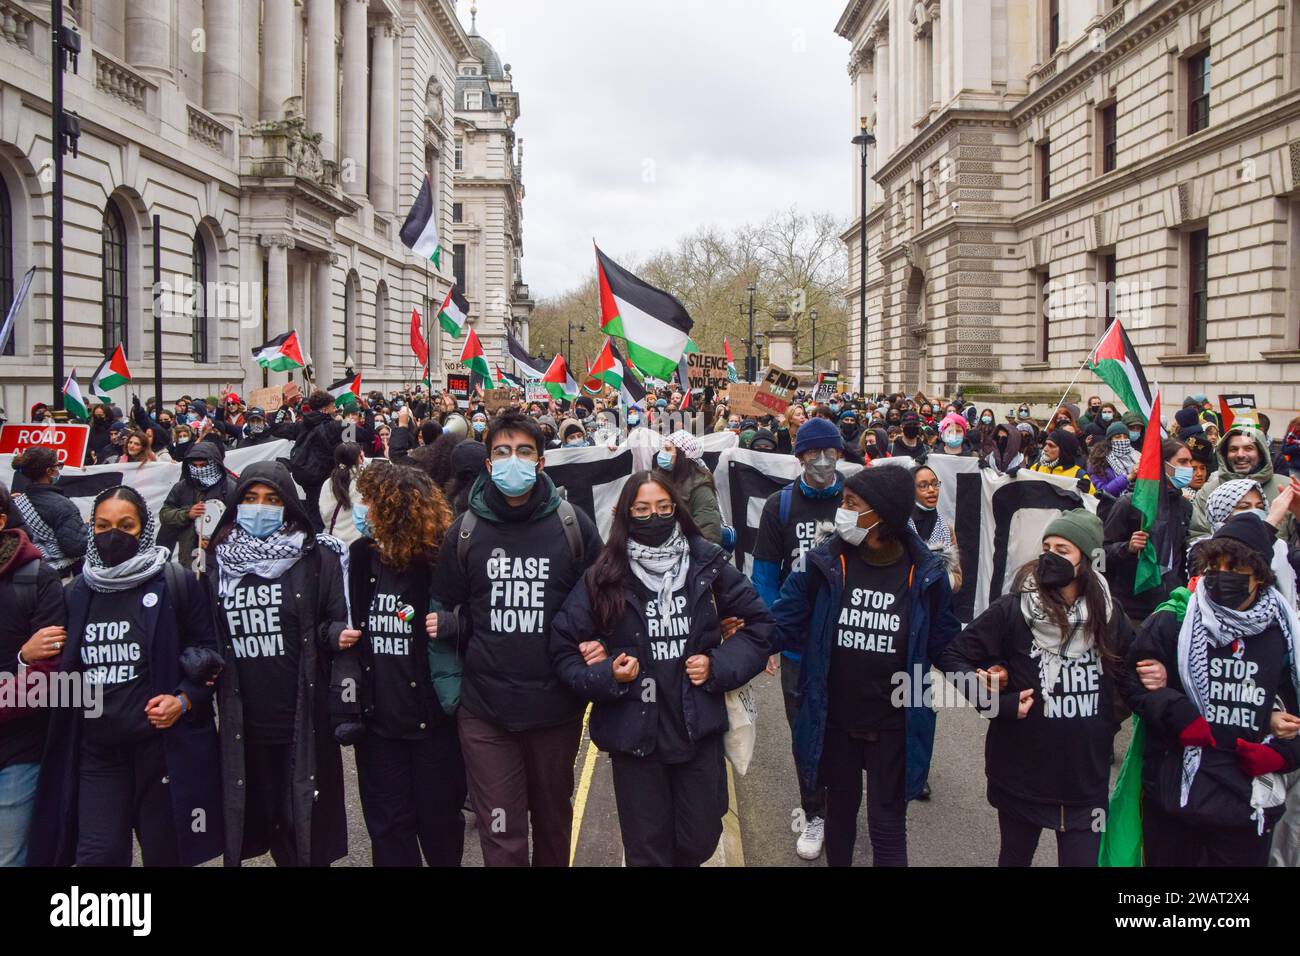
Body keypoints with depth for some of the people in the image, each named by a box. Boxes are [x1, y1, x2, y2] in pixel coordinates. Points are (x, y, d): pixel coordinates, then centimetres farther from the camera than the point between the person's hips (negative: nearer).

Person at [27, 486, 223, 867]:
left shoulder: (177, 584, -3)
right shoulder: (76, 593, 11)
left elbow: (208, 653, -2)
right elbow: (64, 669, 20)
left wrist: (184, 700, -16)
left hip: (165, 747, -3)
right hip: (96, 753, 3)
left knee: (165, 855, 8)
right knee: (97, 857, 0)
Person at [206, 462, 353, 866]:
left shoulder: (316, 556, -2)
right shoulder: (218, 561, 7)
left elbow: (337, 620, 1)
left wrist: (338, 634, -19)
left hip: (304, 717, -3)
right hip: (245, 721, 3)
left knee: (307, 820, 3)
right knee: (262, 816, 14)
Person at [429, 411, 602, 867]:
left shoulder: (573, 526, -2)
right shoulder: (465, 532, 1)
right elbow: (449, 609, 9)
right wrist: (443, 625, -12)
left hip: (556, 705, 0)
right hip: (485, 709, 0)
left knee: (553, 822, 19)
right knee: (501, 836, 4)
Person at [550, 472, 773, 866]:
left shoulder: (707, 564, -2)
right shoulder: (604, 578, -4)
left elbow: (759, 621, 6)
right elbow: (563, 646, 1)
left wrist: (720, 666, -7)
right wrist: (607, 677, -15)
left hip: (698, 727, 1)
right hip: (634, 732, -1)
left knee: (700, 841, 12)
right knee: (647, 849, 11)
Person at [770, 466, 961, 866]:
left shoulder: (925, 574, -12)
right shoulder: (826, 564, -12)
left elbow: (943, 643, 0)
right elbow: (786, 623, -2)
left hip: (894, 725, -2)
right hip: (834, 719, 2)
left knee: (887, 825, 6)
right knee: (841, 806, 23)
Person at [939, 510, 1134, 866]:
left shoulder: (1107, 615, -2)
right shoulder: (1011, 610, -11)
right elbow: (952, 656, -8)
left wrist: (1108, 722, -3)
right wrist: (1001, 704, -17)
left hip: (1087, 779, 2)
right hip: (1021, 774, -1)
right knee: (1015, 856, 17)